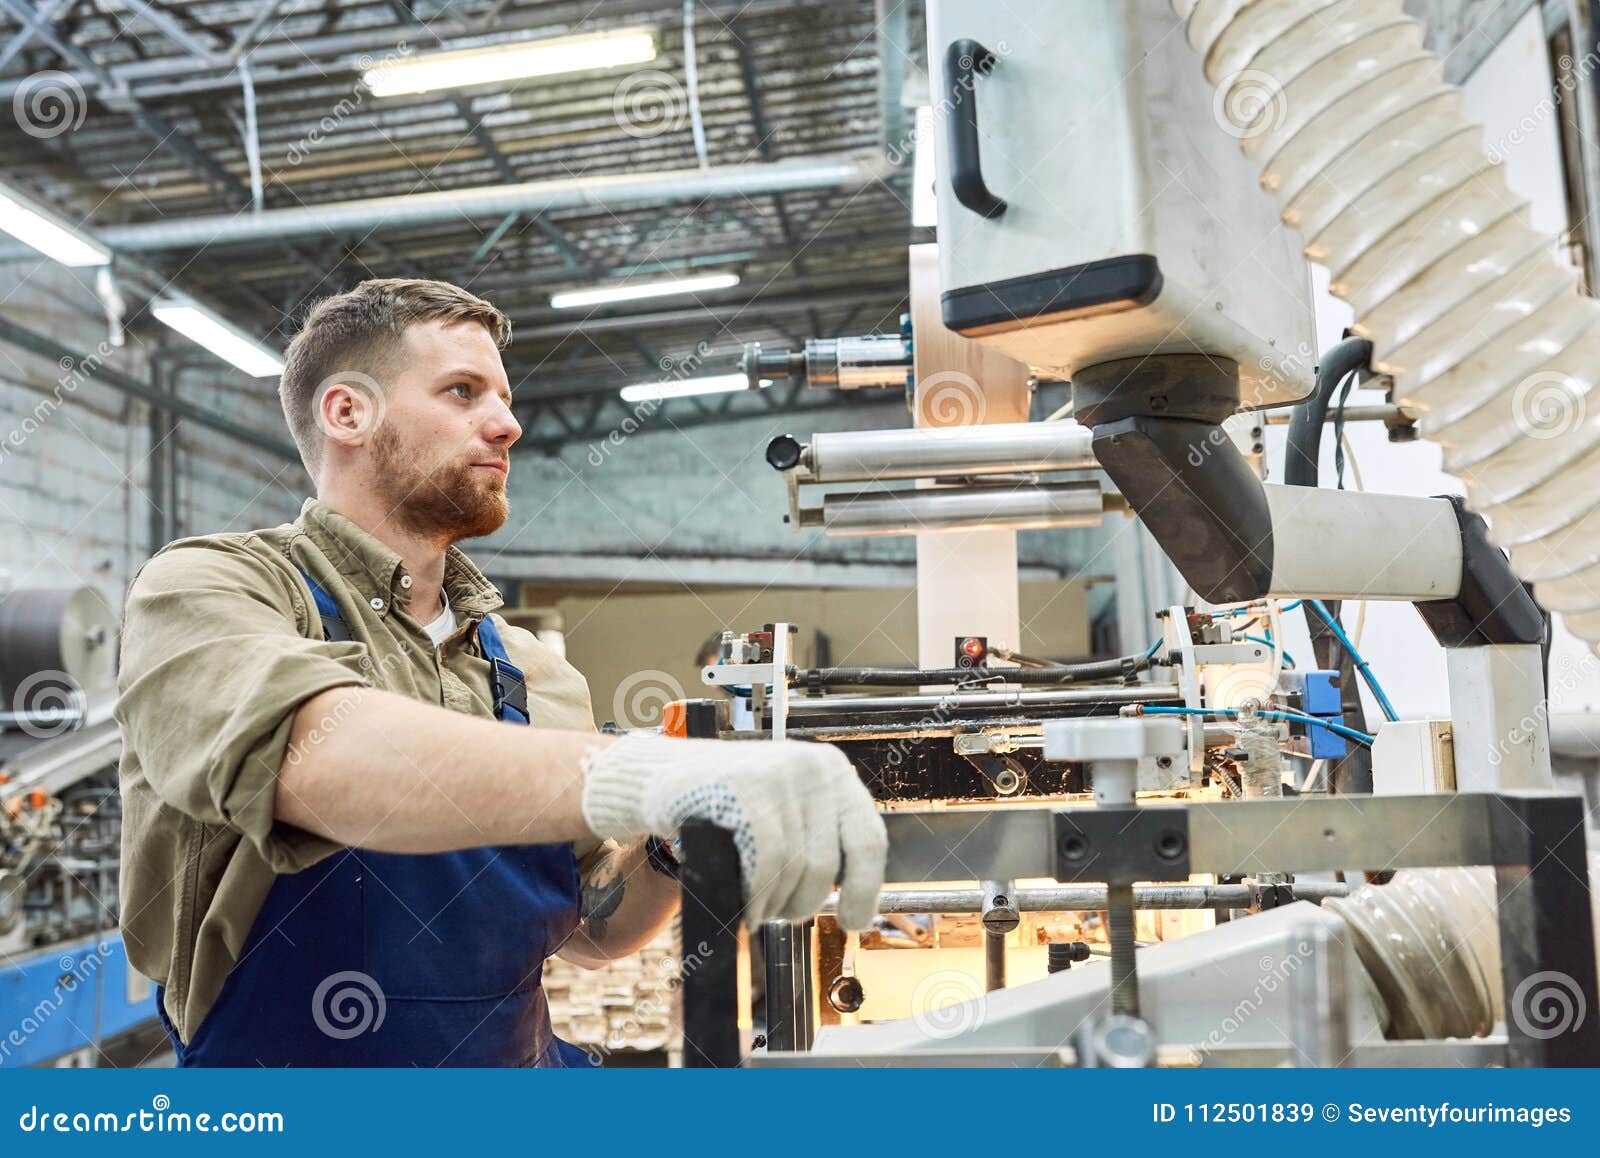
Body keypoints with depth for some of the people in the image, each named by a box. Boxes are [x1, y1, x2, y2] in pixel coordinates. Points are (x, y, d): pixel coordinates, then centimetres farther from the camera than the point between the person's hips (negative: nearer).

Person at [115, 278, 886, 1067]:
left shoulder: (533, 674, 7)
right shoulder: (206, 589, -9)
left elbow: (586, 930, 10)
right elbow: (311, 753, -30)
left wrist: (671, 849, -11)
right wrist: (647, 775, -43)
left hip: (519, 1057, 4)